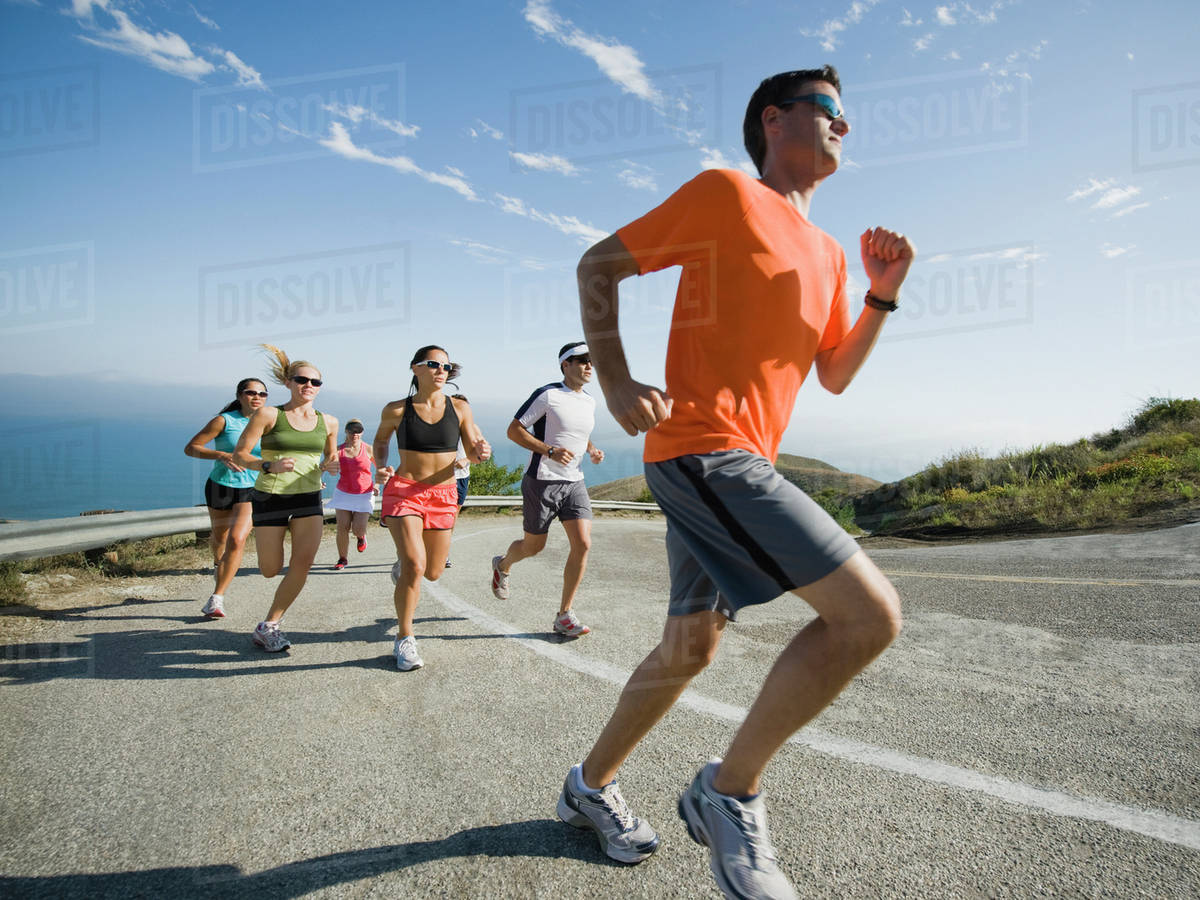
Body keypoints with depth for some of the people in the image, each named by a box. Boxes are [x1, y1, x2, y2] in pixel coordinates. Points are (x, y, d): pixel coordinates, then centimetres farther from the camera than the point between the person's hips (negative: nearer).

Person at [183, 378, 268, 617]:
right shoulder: (224, 421, -10)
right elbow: (190, 448, -10)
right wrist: (222, 456, -26)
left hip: (251, 491, 1)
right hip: (220, 487, 0)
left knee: (237, 540, -18)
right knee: (220, 537, 20)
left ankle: (217, 598, -9)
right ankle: (218, 561, 57)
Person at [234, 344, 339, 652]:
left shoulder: (328, 422, 4)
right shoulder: (268, 415, -6)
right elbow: (239, 454, -6)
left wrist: (329, 465, -2)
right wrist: (270, 466, -23)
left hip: (309, 498, 3)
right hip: (270, 497, -2)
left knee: (303, 562, -13)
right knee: (270, 570, 4)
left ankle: (269, 626, 2)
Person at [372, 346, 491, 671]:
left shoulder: (459, 408, -1)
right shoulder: (396, 410, -3)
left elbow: (472, 454, 2)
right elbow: (380, 441, 15)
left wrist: (482, 452, -21)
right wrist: (380, 467, -4)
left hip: (442, 495, 3)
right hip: (402, 490, -3)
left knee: (433, 572, 11)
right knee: (415, 566, -19)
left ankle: (403, 563, 48)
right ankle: (404, 639, 1)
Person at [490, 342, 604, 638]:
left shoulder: (590, 402, 10)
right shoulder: (547, 394, -11)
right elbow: (514, 430, -11)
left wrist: (592, 449, 6)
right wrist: (550, 451, -23)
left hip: (574, 483, 6)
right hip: (542, 482, -5)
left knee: (582, 544, -9)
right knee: (534, 546, 9)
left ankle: (564, 615, 2)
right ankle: (502, 565, 45)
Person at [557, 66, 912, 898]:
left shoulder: (828, 255, 21)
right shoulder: (725, 193, -1)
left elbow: (836, 375, 23)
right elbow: (597, 265, 0)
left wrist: (883, 296, 8)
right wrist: (615, 381, -12)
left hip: (743, 462, 9)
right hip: (701, 447, -9)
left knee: (689, 648, 15)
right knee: (872, 613, -15)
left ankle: (591, 787, 35)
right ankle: (731, 792, 1)